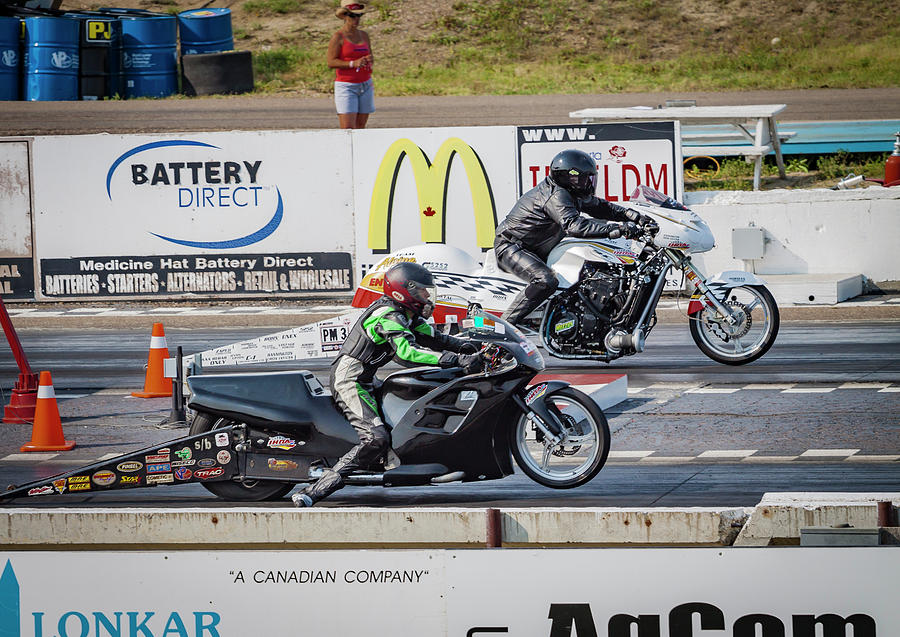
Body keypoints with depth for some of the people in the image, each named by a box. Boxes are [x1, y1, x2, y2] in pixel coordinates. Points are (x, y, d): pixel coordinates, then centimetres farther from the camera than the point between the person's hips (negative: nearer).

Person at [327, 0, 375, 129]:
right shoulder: (338, 37, -6)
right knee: (347, 129, -14)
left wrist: (369, 60, -4)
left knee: (360, 127, 4)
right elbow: (331, 62, -12)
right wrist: (353, 63, -22)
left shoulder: (364, 35, 12)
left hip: (365, 86, 6)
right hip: (346, 86, -6)